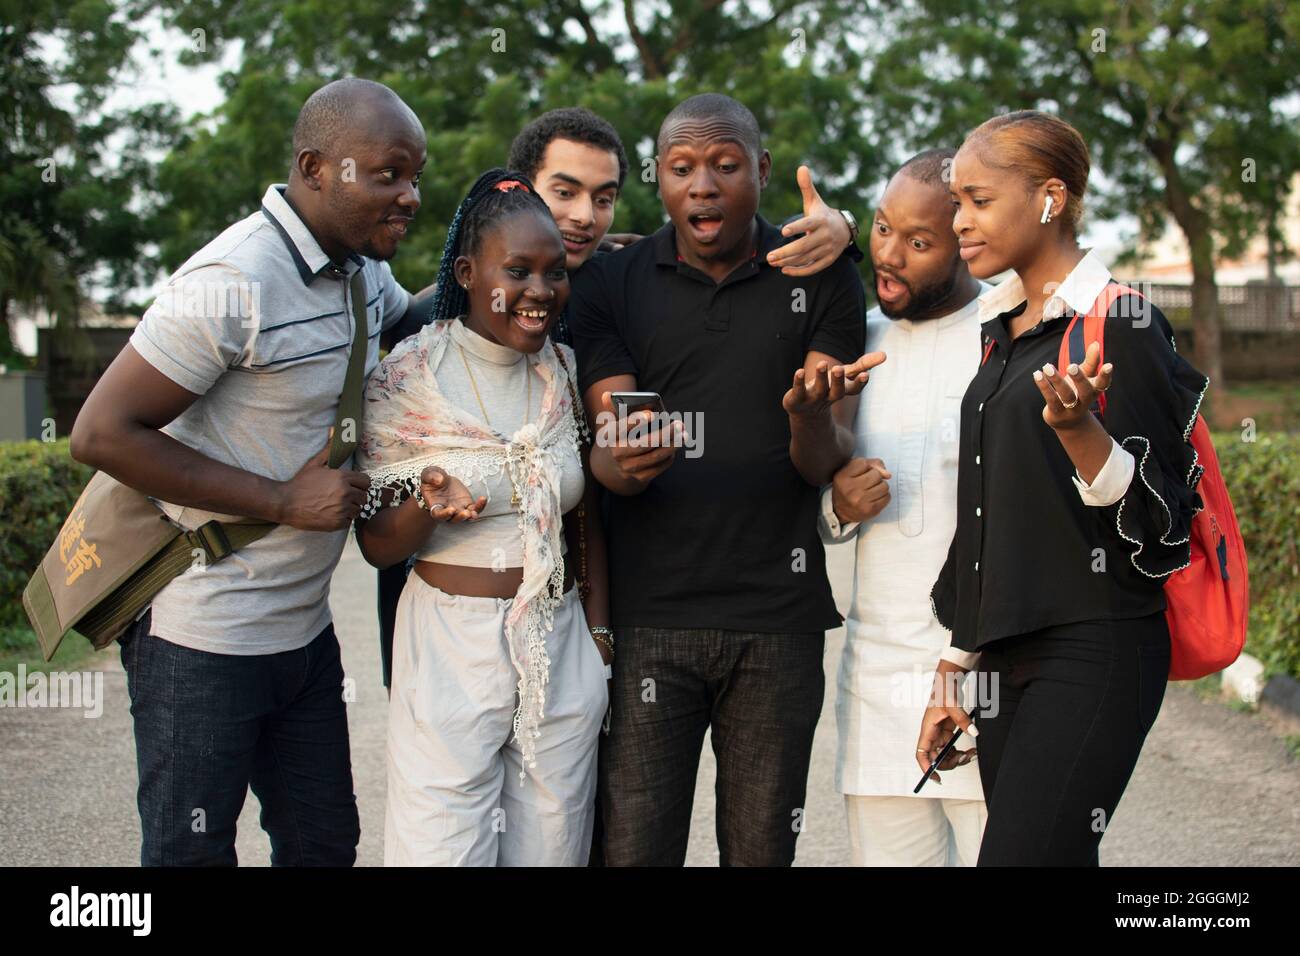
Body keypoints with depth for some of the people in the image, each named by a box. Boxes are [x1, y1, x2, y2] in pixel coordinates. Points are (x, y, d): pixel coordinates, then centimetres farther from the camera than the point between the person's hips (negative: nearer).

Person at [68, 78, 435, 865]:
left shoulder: (363, 268, 6)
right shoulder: (236, 283, -22)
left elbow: (411, 318, 31)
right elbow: (101, 433, -22)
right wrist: (283, 500, -22)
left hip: (305, 628, 8)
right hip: (204, 643, -8)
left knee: (326, 842, 15)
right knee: (193, 854, 5)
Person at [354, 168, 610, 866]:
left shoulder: (564, 370, 5)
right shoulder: (408, 377, -8)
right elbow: (377, 546, -5)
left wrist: (601, 639, 10)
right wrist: (428, 505, -25)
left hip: (562, 648, 4)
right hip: (451, 653, -4)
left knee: (551, 851, 12)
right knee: (446, 853, 0)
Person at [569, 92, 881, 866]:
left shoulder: (822, 280, 3)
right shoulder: (611, 287, 4)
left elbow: (827, 464, -3)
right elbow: (607, 452, -1)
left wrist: (809, 417, -27)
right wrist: (621, 462, -26)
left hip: (779, 620, 0)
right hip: (648, 618, 0)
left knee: (762, 847, 8)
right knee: (636, 846, -1)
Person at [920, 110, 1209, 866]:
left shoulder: (1119, 322, -8)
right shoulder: (1003, 331, 15)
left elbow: (1152, 514, -11)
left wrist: (1077, 426, -29)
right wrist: (954, 670, 20)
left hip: (1095, 653, -7)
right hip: (1011, 657, 7)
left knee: (1022, 851, -14)